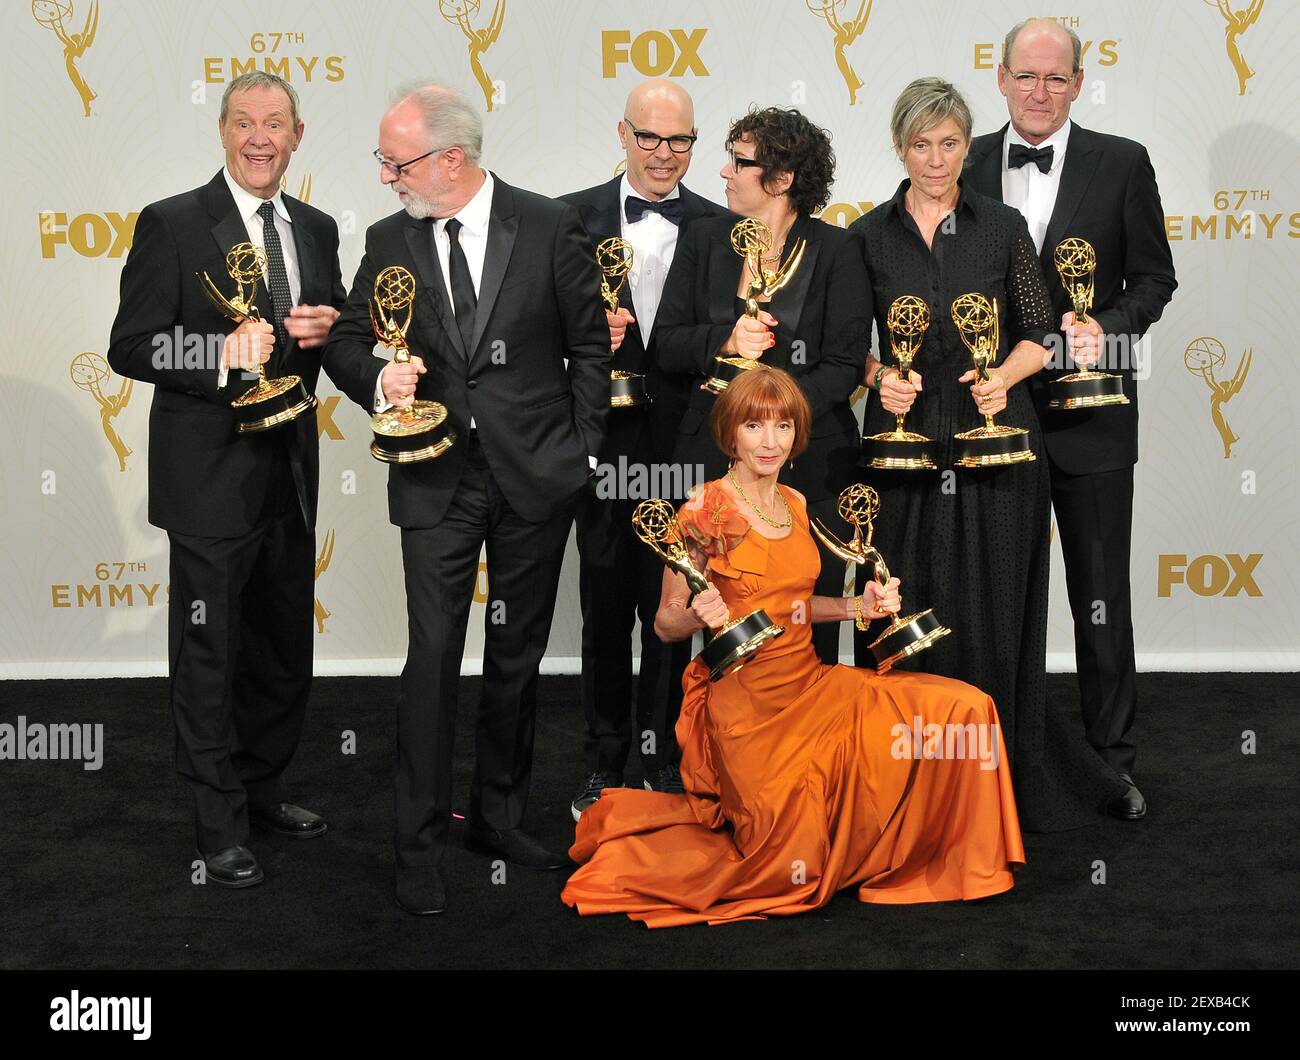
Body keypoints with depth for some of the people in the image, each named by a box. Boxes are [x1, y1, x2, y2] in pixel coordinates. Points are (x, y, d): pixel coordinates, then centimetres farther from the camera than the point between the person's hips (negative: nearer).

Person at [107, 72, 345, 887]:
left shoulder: (317, 230, 11)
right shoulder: (172, 225, -7)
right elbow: (131, 347, -11)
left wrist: (327, 330, -4)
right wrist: (222, 353, -26)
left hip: (291, 475, 6)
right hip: (211, 478, -6)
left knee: (286, 649, 17)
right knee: (209, 656, 3)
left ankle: (262, 788, 35)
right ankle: (220, 826, 15)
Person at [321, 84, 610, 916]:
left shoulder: (549, 227, -3)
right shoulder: (390, 242, 3)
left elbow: (590, 343, 2)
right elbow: (347, 340, 10)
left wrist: (583, 450, -1)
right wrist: (378, 377, -13)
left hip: (534, 475, 0)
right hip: (437, 480, 1)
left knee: (517, 657, 11)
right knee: (433, 657, -4)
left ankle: (500, 818, 27)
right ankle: (421, 845, 6)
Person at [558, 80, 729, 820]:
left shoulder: (719, 227, 4)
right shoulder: (573, 217, 4)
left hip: (684, 445, 0)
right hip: (606, 441, 1)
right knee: (605, 608, 9)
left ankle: (667, 756, 21)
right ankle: (605, 761, 21)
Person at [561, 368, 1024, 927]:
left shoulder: (795, 504, 10)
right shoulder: (705, 509, -10)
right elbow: (666, 622, -5)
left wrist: (858, 605, 7)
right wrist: (698, 615, -28)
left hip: (809, 682, 7)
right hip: (743, 700, -6)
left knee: (965, 710, -7)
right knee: (790, 869, -11)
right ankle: (626, 849, 10)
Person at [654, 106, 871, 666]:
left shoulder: (836, 251, -1)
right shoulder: (705, 239, 8)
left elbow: (844, 365, -6)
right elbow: (665, 345, 5)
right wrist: (724, 342, -15)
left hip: (809, 465, -2)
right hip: (713, 461, 2)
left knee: (807, 638, 4)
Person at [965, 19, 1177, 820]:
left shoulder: (1122, 163, -1)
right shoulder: (967, 164, 5)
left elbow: (1154, 278, 1)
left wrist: (1106, 326, -16)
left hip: (1090, 415, -2)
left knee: (1103, 594, 6)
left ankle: (1112, 757, 18)